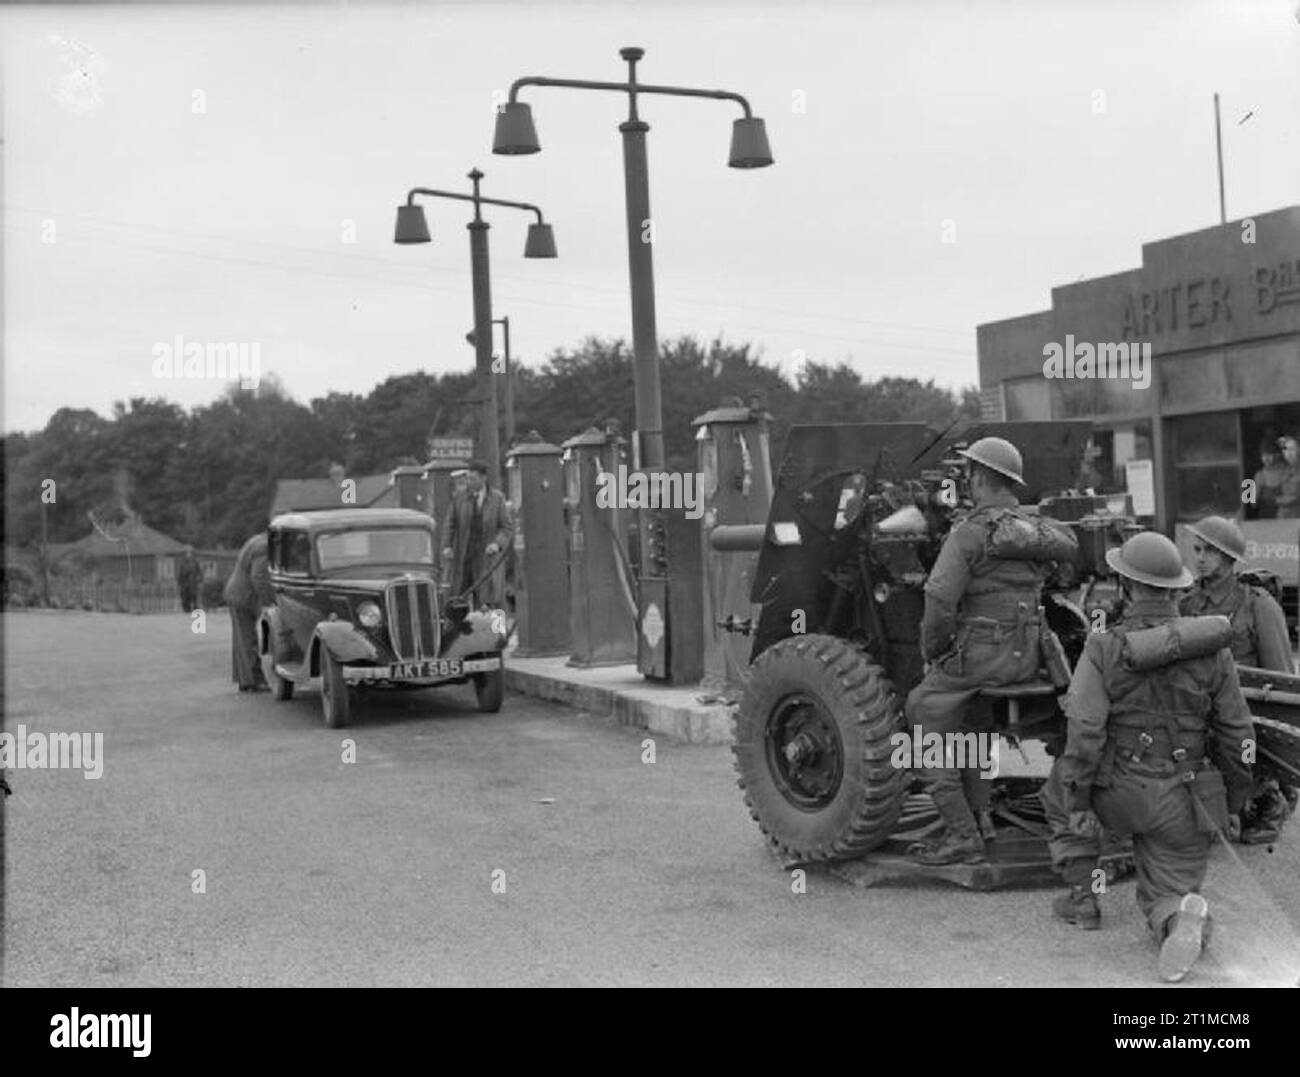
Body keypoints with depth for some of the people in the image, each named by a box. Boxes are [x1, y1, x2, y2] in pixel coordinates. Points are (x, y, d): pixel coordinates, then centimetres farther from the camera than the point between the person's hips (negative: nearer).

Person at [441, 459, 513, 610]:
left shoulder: (497, 500, 0)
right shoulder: (459, 498, 2)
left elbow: (507, 529, 0)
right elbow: (450, 525, 4)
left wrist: (497, 544, -18)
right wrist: (447, 546, -12)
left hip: (487, 557, -1)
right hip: (461, 557, 1)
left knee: (488, 606, -7)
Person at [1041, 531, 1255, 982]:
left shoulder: (1104, 649, -13)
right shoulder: (1211, 649, -4)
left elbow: (1084, 734, -19)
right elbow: (1237, 734, 0)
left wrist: (1078, 806, -10)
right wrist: (1233, 803, 13)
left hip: (1119, 794, -2)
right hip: (1183, 803, 2)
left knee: (1060, 792, 30)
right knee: (1167, 897, 14)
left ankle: (1082, 897, 24)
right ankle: (1182, 915, -23)